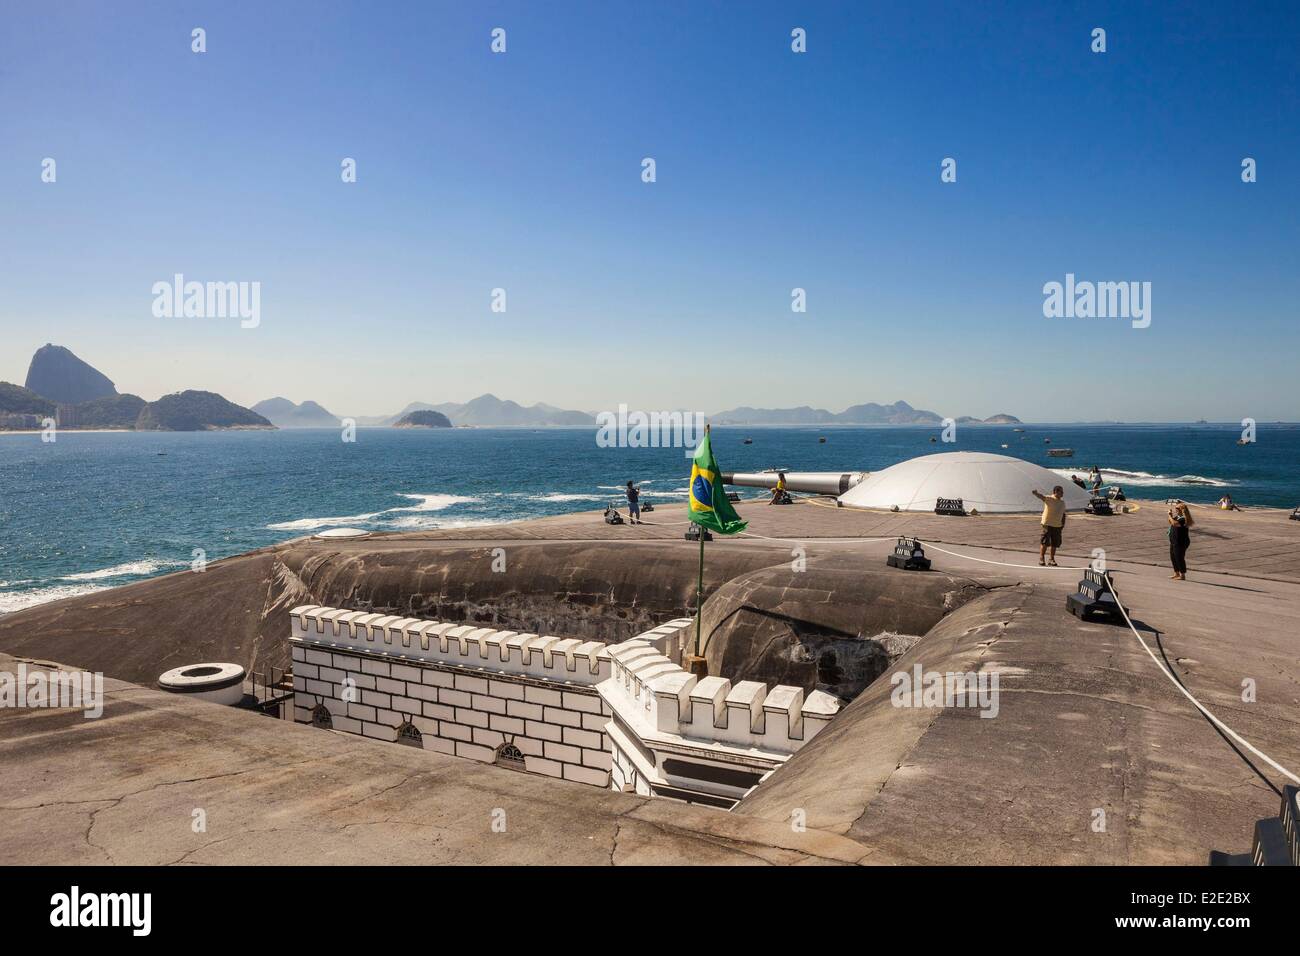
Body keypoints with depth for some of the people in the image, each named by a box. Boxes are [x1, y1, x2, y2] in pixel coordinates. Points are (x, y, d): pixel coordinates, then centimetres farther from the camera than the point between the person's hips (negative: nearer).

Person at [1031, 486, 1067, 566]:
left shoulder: (1062, 502, 11)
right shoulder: (1049, 499, -9)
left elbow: (1063, 514, 19)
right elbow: (1041, 496, -29)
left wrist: (1063, 524, 10)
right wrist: (1036, 493, -51)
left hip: (1058, 526, 6)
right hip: (1047, 524, -6)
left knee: (1055, 543, 8)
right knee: (1045, 542, -5)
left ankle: (1051, 559, 18)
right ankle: (1041, 558, 4)